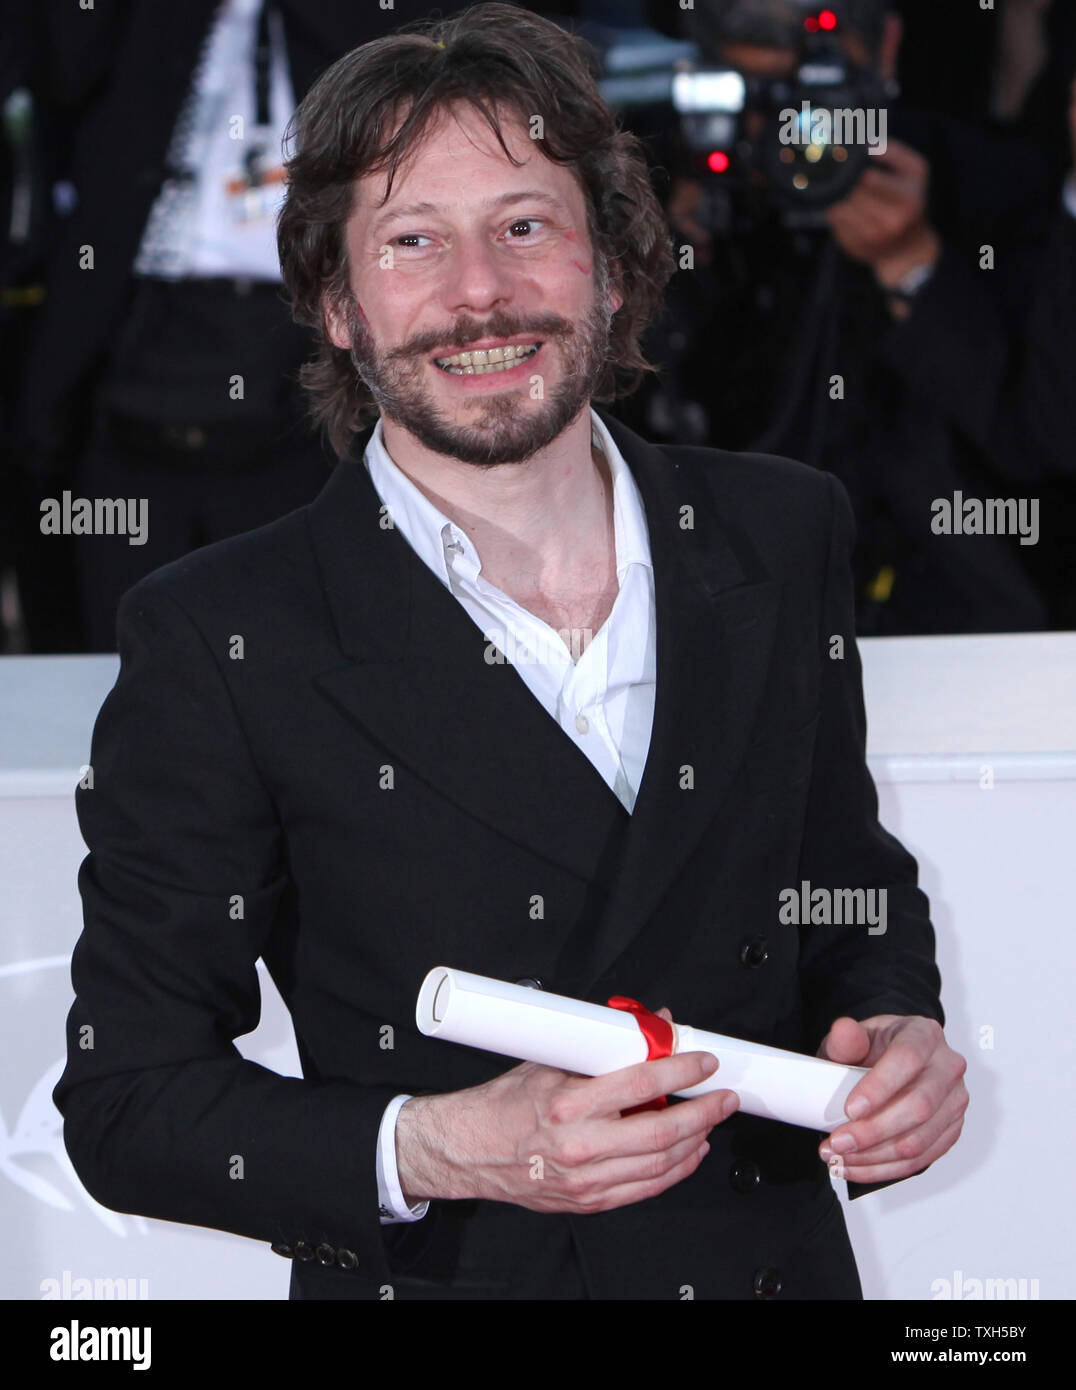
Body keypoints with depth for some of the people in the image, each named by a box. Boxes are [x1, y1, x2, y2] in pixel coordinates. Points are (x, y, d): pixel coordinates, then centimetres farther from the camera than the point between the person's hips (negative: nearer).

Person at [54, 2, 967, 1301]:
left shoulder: (784, 536, -2)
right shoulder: (221, 642, -15)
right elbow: (126, 1094, -14)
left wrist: (896, 1029, -10)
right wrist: (431, 1153, -27)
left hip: (779, 1260, 4)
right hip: (437, 1278, -3)